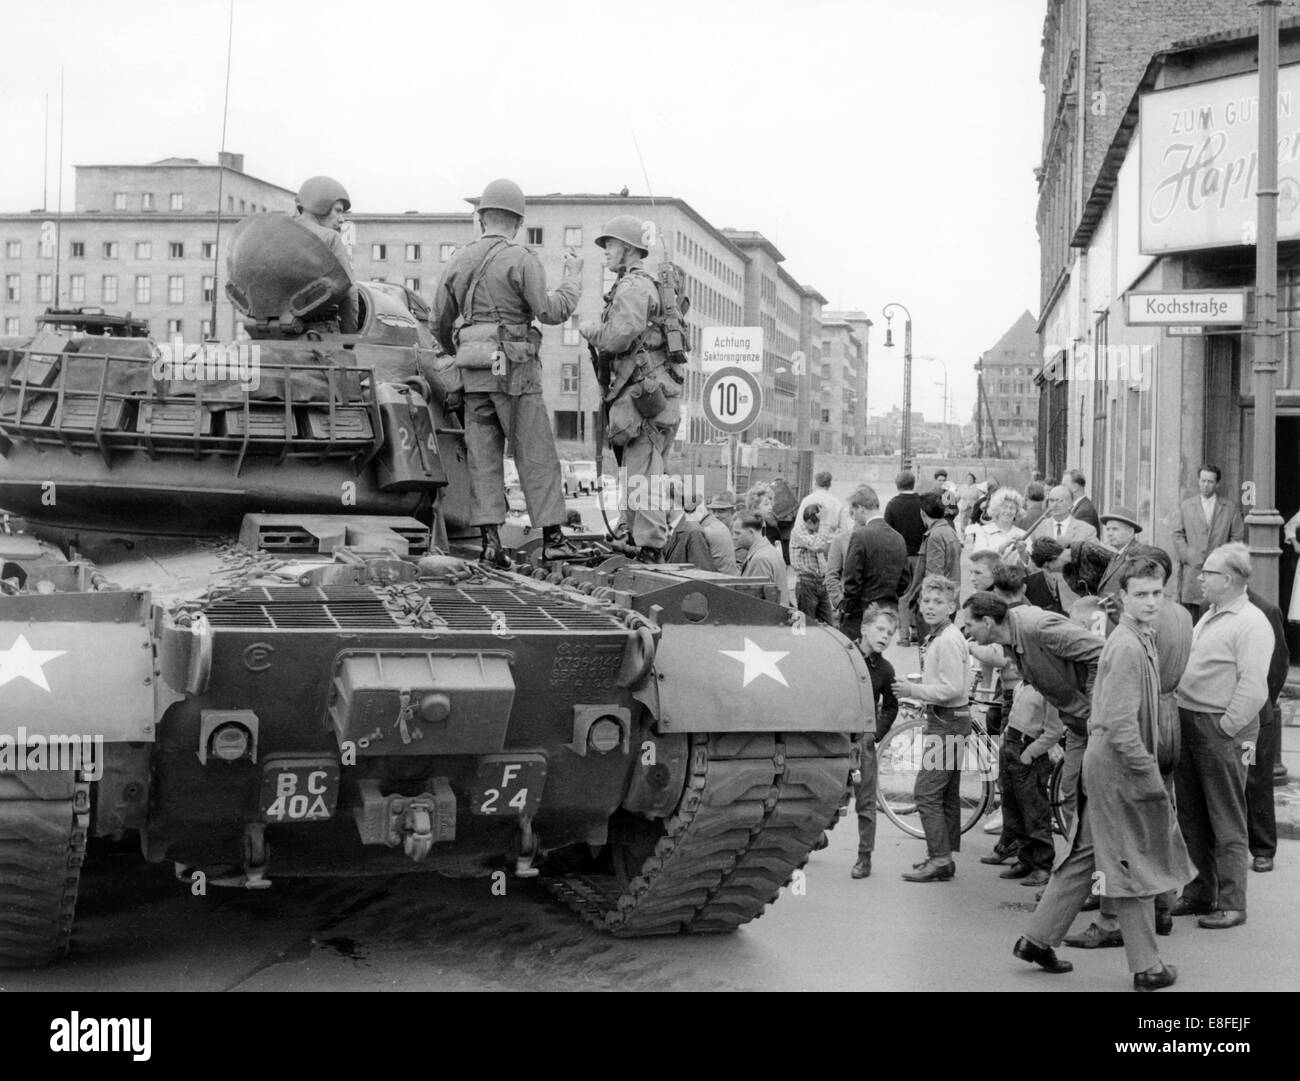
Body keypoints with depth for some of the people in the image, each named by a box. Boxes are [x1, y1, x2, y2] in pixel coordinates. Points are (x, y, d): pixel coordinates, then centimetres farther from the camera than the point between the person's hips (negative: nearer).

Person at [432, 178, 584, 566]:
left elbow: (439, 323, 15)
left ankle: (489, 540, -1)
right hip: (514, 370, -5)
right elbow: (550, 311, -12)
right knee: (536, 455, 1)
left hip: (474, 373, 5)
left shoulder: (459, 261, 10)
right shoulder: (521, 260, -8)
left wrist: (455, 353, 34)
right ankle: (552, 538, 2)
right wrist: (574, 278, 4)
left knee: (483, 457, 5)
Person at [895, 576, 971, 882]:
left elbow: (952, 688, -23)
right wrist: (915, 687, 12)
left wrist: (913, 690, -17)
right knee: (948, 794, 14)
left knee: (927, 791, -10)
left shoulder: (948, 641, -18)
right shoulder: (938, 638, 14)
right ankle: (945, 858, 20)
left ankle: (939, 860, -9)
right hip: (950, 722, 11)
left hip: (947, 723, -11)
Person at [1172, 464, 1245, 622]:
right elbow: (1178, 535, 10)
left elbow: (1237, 538, 8)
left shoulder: (1230, 507, 10)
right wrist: (1188, 556, -3)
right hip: (1192, 570, 1)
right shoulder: (1185, 506, 13)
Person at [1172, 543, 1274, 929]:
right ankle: (1202, 892, 26)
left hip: (1222, 730, -9)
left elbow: (1254, 688, -20)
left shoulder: (1251, 623, -13)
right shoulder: (1208, 617, 16)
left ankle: (1231, 904, 5)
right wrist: (1181, 720, 10)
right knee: (1191, 817, 14)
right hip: (1187, 723, 9)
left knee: (1226, 823, -2)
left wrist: (1225, 729, -18)